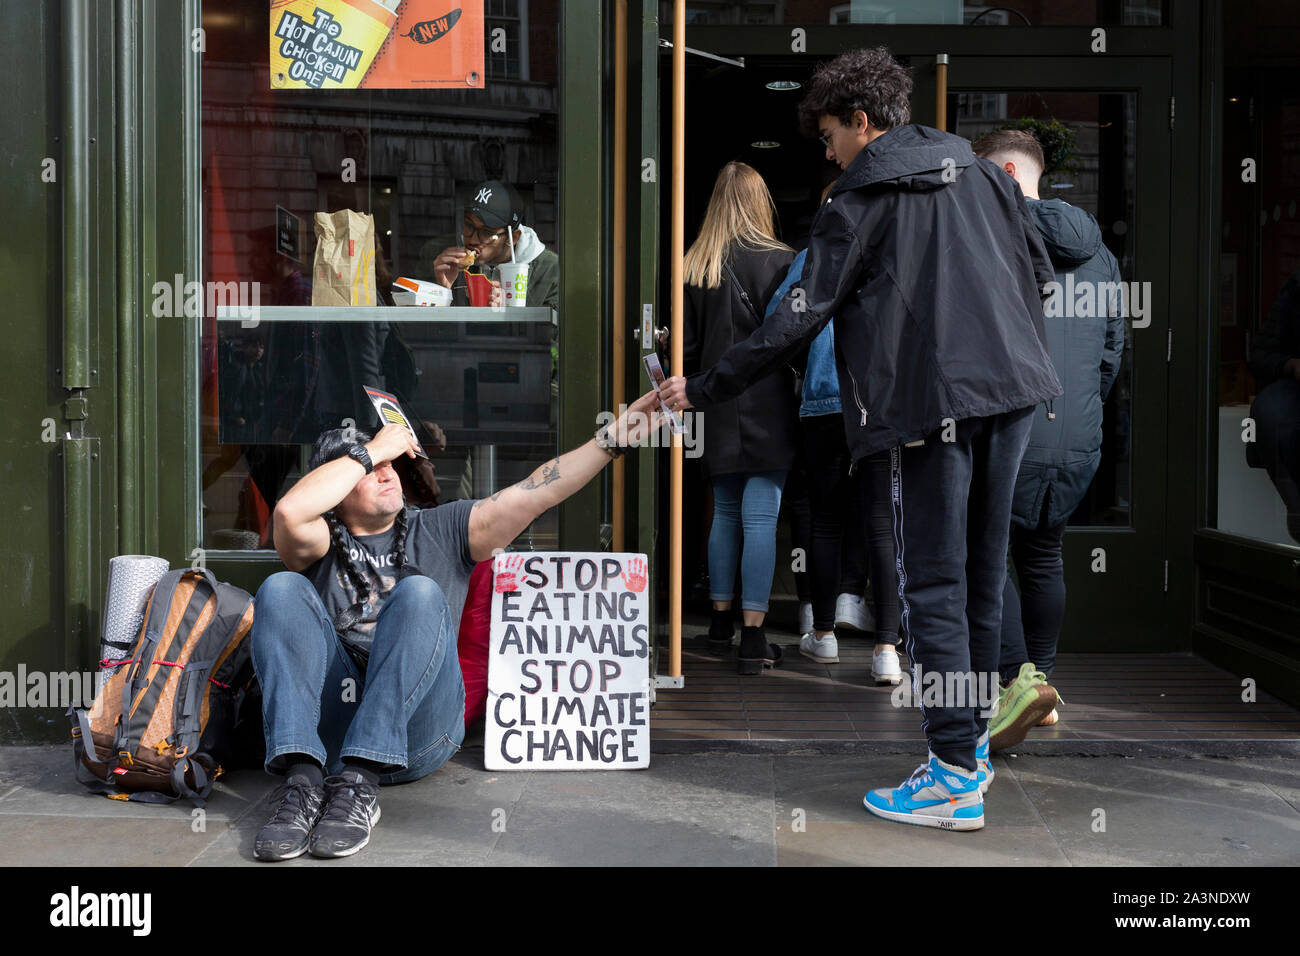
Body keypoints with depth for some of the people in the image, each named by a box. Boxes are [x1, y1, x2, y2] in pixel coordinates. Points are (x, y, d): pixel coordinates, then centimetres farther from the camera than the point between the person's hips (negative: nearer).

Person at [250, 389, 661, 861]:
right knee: (281, 589, -18)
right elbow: (289, 512, -9)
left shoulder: (440, 532, 20)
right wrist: (372, 450, -1)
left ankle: (358, 784, -36)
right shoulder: (322, 544, 16)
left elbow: (535, 493, 10)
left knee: (419, 593, -24)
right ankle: (302, 779, -37)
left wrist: (615, 436, 2)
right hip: (329, 726, 0)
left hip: (416, 733, 0)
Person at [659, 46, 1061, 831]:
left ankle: (955, 779, -1)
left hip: (932, 404, -7)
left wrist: (702, 390, -2)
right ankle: (973, 740, 26)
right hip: (1012, 390, 7)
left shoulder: (857, 205, -4)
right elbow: (1040, 271, 16)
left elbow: (796, 323, -8)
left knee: (934, 584, -2)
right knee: (983, 570, 15)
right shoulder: (982, 172, 14)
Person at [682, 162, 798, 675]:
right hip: (767, 406, -4)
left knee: (725, 512, 16)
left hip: (718, 407, 4)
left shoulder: (694, 265, 4)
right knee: (761, 517, -4)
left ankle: (720, 619, 24)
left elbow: (685, 345, 5)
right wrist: (796, 381, 7)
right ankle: (752, 635, -5)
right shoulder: (778, 260, -8)